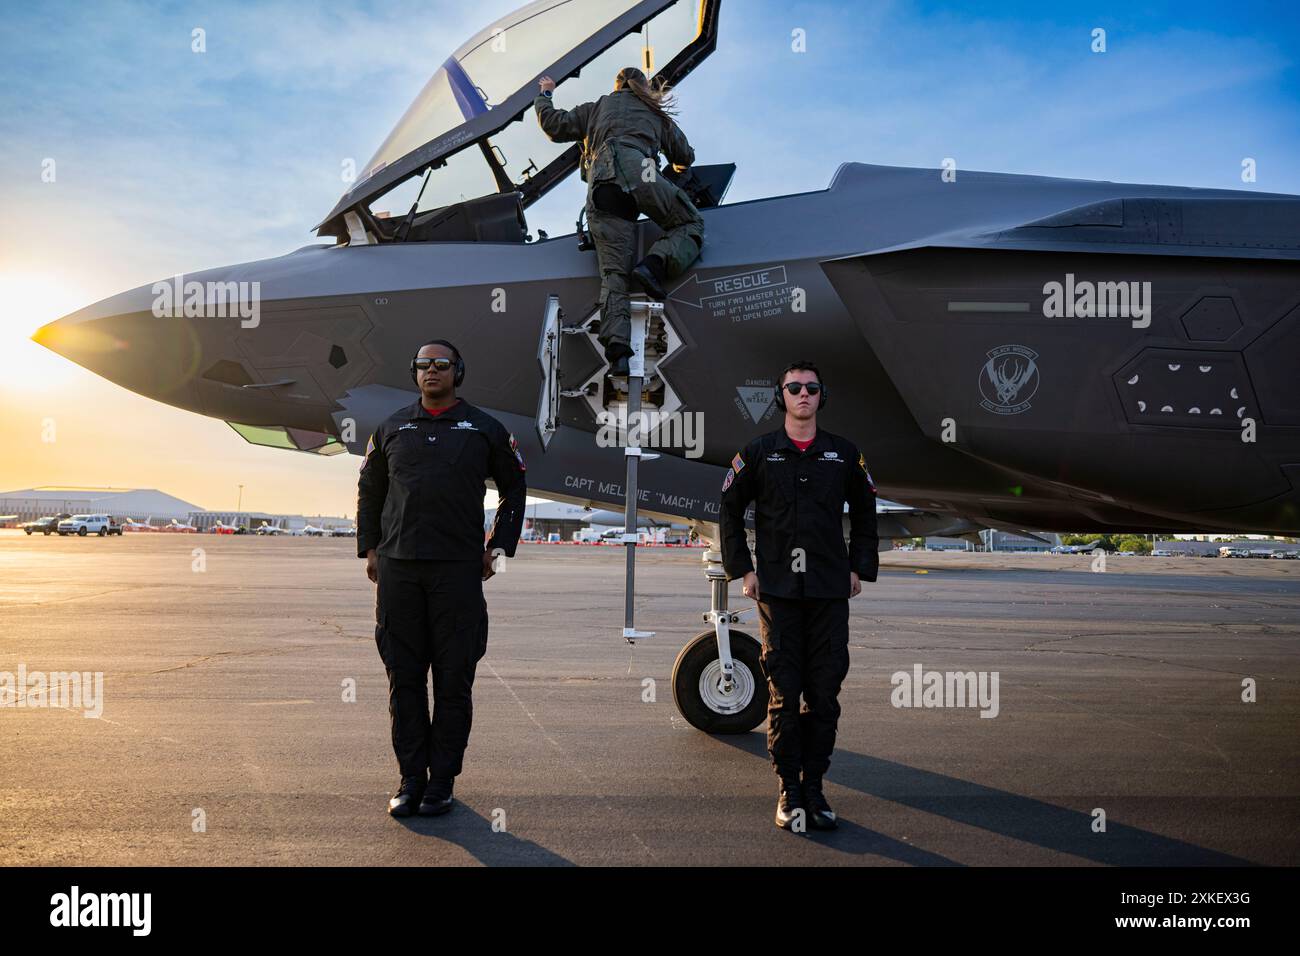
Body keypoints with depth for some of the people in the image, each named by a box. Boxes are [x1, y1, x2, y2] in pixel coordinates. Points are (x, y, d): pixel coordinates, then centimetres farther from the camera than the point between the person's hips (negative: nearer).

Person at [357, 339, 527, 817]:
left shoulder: (484, 429, 7)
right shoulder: (391, 428, 13)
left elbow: (514, 489, 14)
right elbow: (369, 490, 21)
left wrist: (499, 547, 6)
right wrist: (369, 548, 11)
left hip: (459, 568, -2)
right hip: (397, 567, 2)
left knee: (453, 679, 1)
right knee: (404, 677, 5)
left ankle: (442, 780, 12)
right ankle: (411, 778, 16)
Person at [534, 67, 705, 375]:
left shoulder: (598, 107, 33)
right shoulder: (657, 114, 33)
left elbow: (555, 126, 31)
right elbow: (686, 158, 40)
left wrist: (544, 95, 50)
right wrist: (678, 164, 65)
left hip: (599, 185, 2)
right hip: (636, 170, -2)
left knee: (614, 271, -6)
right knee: (692, 225, 13)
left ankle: (617, 345, -25)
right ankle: (655, 263, -17)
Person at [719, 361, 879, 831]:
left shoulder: (844, 454, 9)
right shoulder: (758, 453, 4)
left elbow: (863, 513, 18)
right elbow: (730, 510, 9)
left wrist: (859, 568, 10)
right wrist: (742, 569, 3)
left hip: (830, 592, 2)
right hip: (777, 591, -1)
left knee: (824, 694, 4)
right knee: (783, 694, 1)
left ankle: (814, 787, 17)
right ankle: (789, 791, 12)